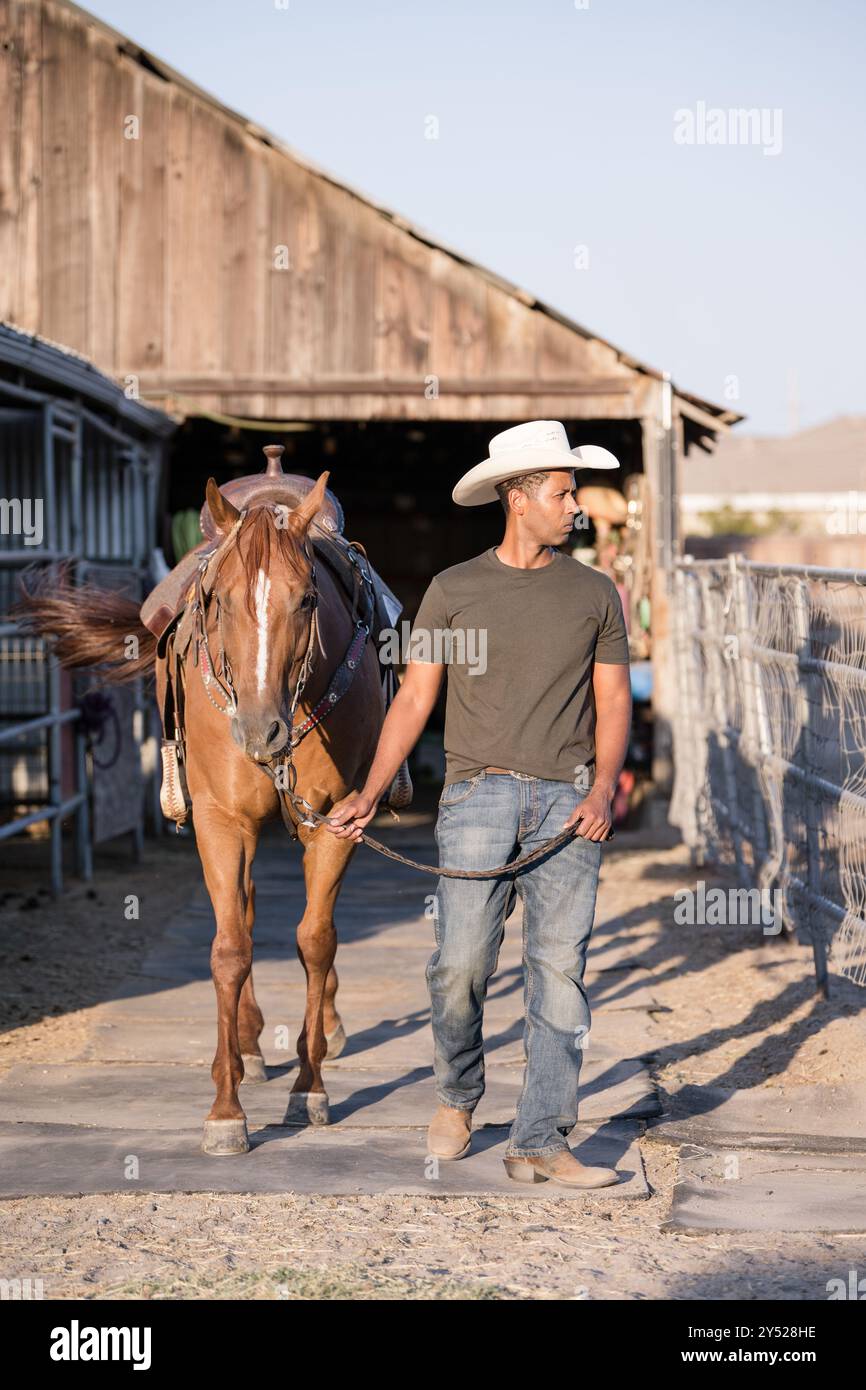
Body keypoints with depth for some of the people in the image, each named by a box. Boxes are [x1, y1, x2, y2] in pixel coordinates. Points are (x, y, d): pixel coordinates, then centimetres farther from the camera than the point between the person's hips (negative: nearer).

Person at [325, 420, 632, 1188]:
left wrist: (602, 789, -7)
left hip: (566, 803, 1)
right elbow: (414, 700, 7)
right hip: (479, 797, -1)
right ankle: (457, 1095, 22)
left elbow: (613, 701, 9)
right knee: (461, 964, -7)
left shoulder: (595, 593, 9)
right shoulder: (453, 590, 6)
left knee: (560, 969, -2)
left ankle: (541, 1141, 4)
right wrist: (369, 793, -3)